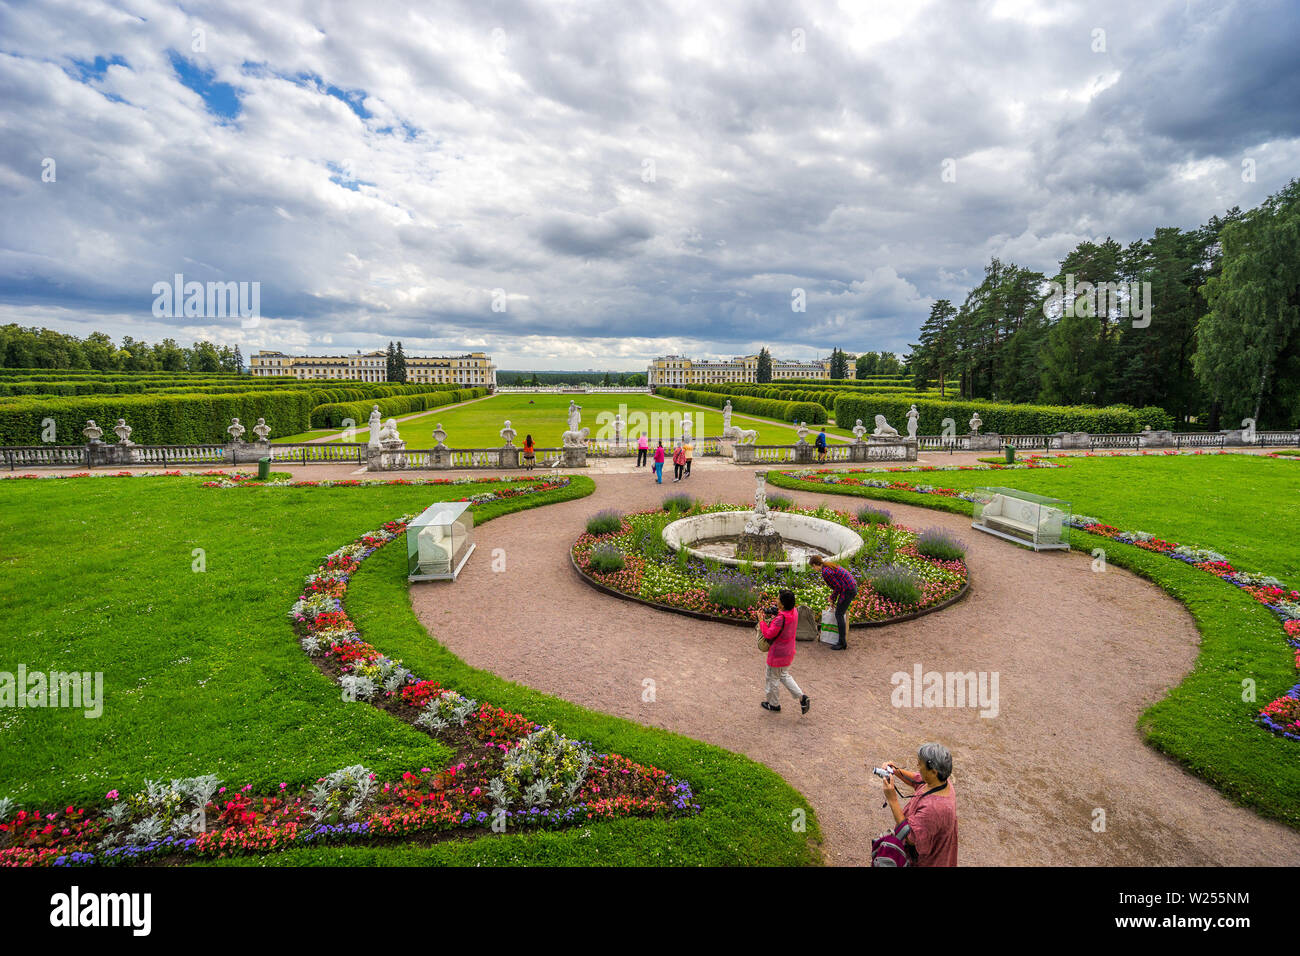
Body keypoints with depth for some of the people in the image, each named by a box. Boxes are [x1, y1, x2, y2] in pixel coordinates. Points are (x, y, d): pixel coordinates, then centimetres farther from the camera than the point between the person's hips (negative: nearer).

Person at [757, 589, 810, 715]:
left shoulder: (781, 619, -33)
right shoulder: (794, 612, -7)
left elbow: (768, 634, -25)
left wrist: (762, 621, -15)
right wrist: (773, 616, -1)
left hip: (778, 653, -8)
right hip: (789, 651, 8)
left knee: (773, 678, 14)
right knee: (784, 675, 27)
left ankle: (773, 705, 32)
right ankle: (802, 697, 20)